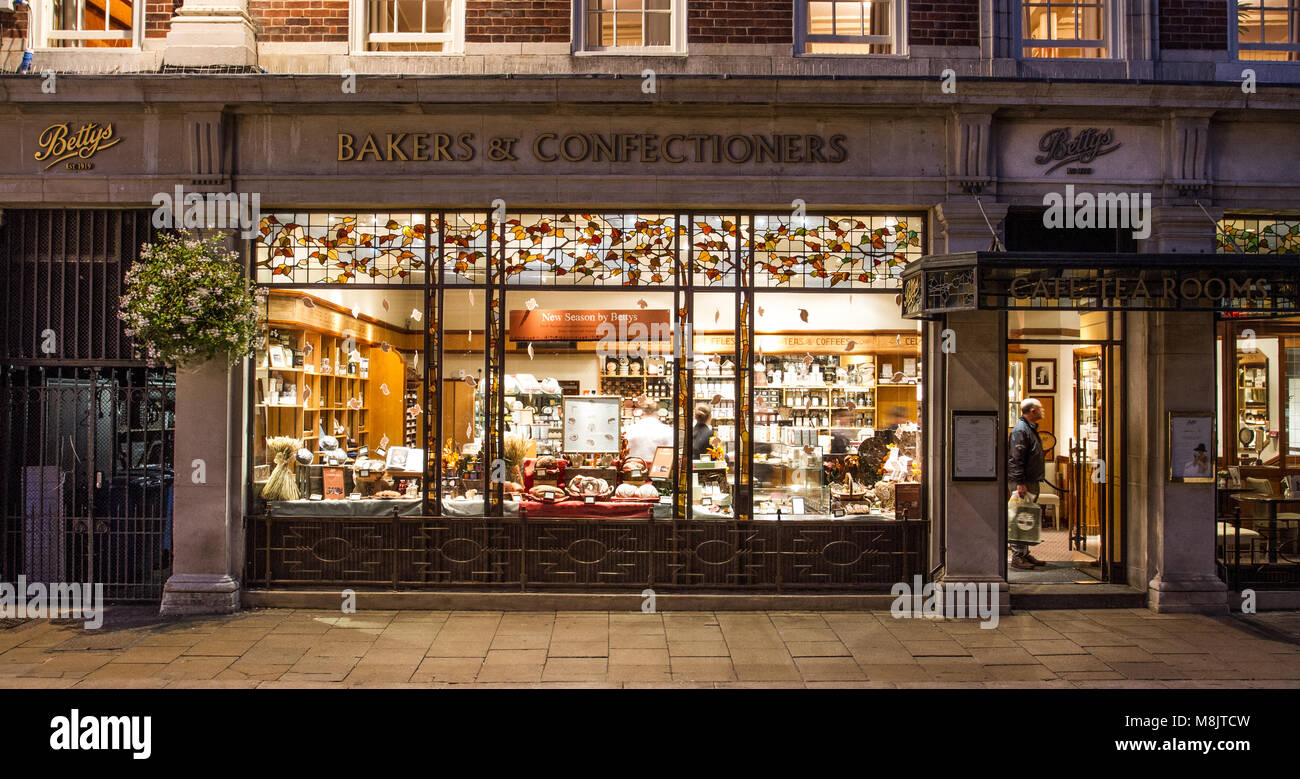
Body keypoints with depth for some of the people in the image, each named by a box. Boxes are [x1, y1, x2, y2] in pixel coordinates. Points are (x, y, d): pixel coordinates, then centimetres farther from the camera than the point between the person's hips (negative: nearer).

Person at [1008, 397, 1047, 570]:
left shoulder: (1030, 428, 19)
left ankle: (1025, 554, 21)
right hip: (1023, 483, -10)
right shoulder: (1020, 430, -14)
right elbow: (1016, 459, -20)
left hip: (1031, 482, 10)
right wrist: (1020, 482, -24)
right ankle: (1017, 557, -6)